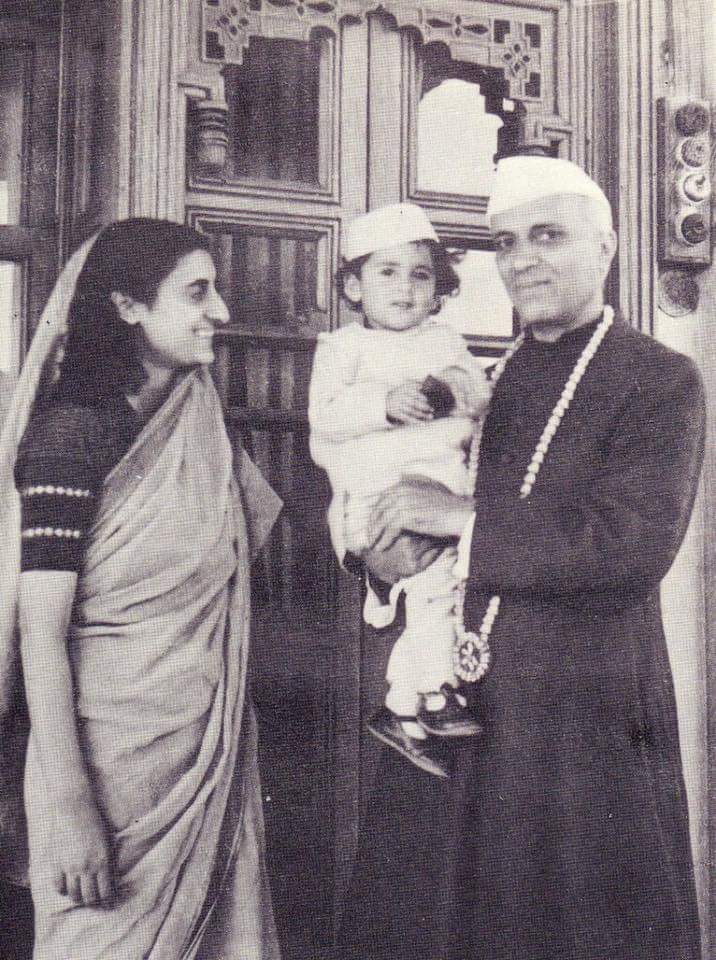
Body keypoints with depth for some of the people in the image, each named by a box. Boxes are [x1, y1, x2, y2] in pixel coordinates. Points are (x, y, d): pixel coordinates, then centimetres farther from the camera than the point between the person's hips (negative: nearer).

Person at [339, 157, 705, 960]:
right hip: (451, 713, 6)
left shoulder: (661, 382, -5)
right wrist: (385, 547, -7)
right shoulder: (481, 381, 13)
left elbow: (633, 547, -19)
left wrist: (466, 519, -17)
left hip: (582, 721, -5)